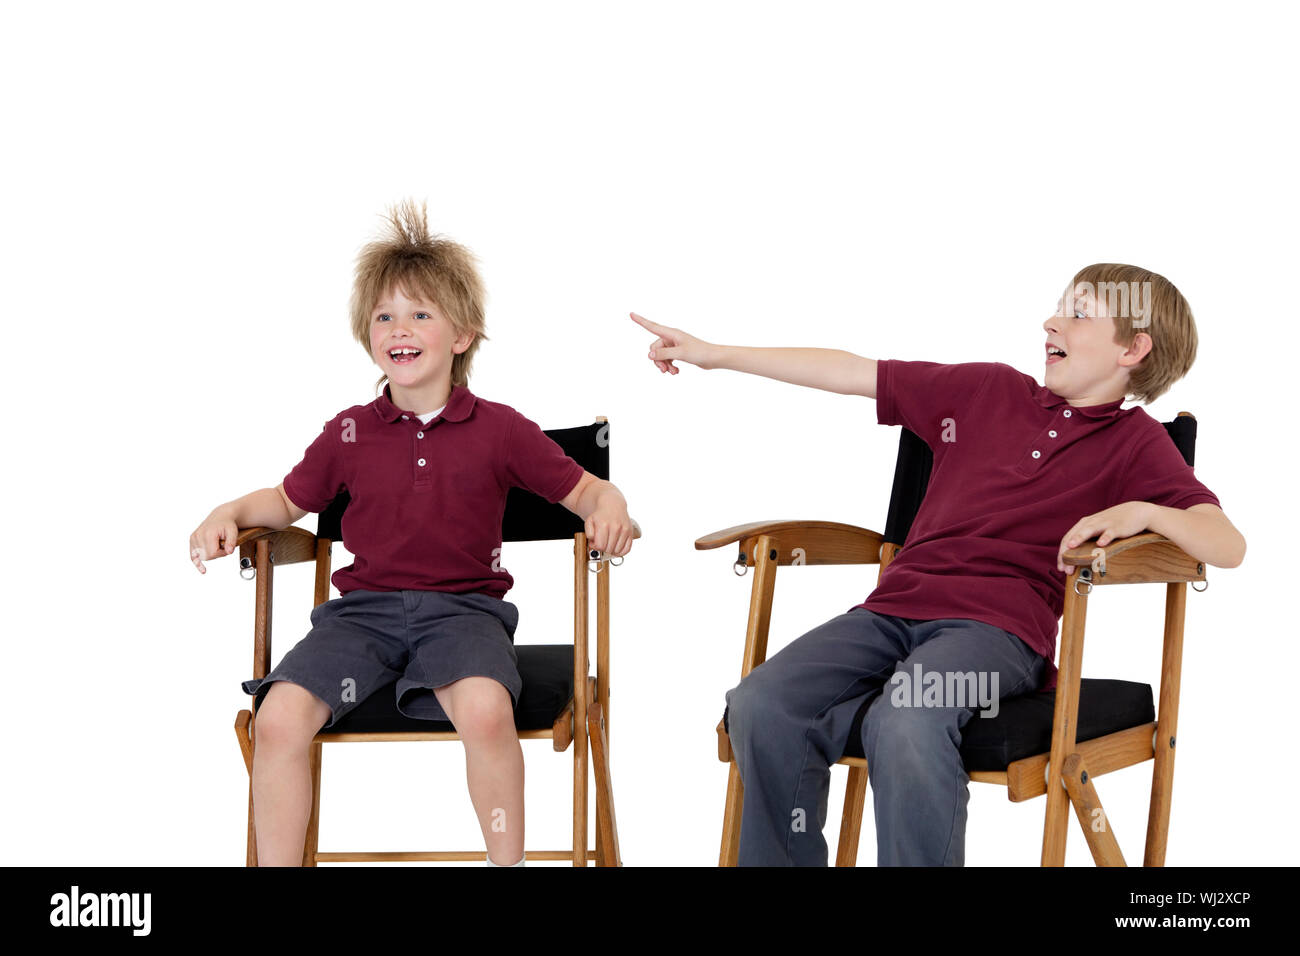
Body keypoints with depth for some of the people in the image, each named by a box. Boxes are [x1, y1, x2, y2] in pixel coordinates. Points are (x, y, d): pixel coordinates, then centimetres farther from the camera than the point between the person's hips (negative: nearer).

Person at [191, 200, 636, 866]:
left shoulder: (500, 430, 5)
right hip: (364, 606, 2)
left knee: (485, 707, -36)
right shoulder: (348, 434, 11)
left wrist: (609, 506, -10)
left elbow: (580, 488, 12)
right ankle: (276, 866, -9)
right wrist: (230, 515, 6)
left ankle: (508, 863, -16)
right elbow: (289, 500, 24)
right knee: (278, 717, -25)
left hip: (462, 608, -2)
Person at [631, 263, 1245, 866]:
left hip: (998, 629, -5)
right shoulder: (987, 391, 22)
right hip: (895, 607, 5)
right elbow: (850, 373, 24)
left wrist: (1141, 511, -19)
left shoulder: (1134, 442, 10)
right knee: (760, 706, -21)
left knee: (903, 722, -37)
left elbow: (1228, 546, 0)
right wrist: (713, 354, 25)